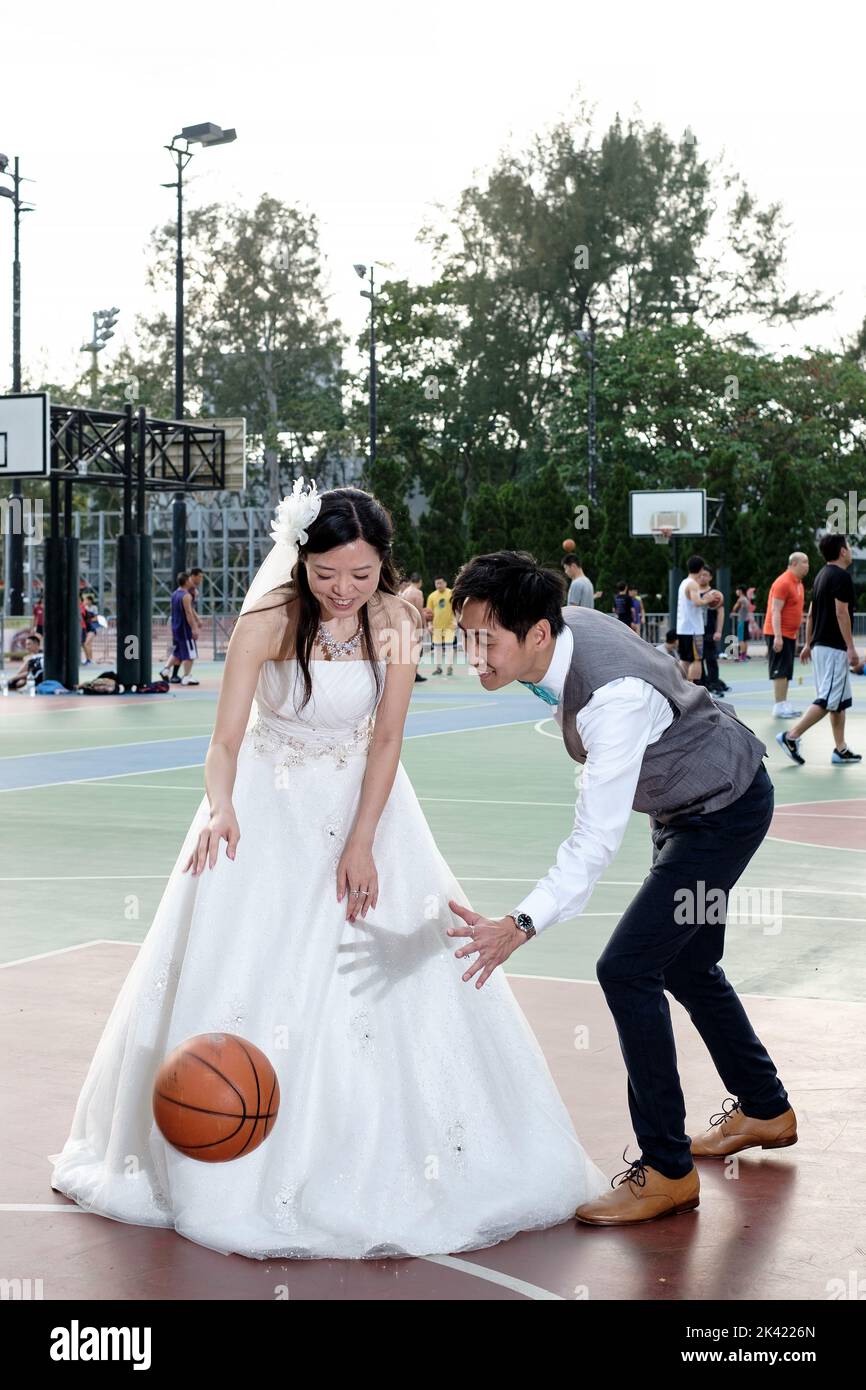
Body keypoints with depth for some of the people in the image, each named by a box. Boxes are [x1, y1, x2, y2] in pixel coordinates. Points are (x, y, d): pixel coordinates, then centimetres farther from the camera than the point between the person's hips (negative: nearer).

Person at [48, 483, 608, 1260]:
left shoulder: (394, 622, -13)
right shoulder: (267, 622, -20)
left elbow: (387, 740, -11)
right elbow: (226, 739, -20)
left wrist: (361, 843, -20)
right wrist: (219, 810, -39)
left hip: (362, 800, 2)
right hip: (270, 808, -2)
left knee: (391, 975, 1)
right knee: (244, 976, -2)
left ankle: (384, 1158, 17)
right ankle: (247, 1165, 15)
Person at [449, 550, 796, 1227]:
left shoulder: (614, 697, -39)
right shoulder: (562, 625, -14)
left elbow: (597, 839, -42)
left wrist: (522, 925, -52)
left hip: (725, 810, -10)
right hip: (687, 803, 10)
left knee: (627, 969, -17)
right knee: (685, 965, 21)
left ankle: (667, 1169, -7)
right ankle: (765, 1111, 40)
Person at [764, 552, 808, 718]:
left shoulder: (798, 584, 14)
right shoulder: (783, 583, -15)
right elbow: (775, 611, -19)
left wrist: (796, 636, 22)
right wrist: (778, 636, -25)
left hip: (790, 635, 9)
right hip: (779, 635, -9)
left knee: (786, 673, 10)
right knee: (780, 671, -9)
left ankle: (784, 705, 13)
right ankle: (779, 707, -9)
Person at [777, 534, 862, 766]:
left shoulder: (822, 575, 15)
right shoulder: (841, 576, -12)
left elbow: (811, 614, 17)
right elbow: (841, 613, -18)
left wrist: (808, 644, 21)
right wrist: (851, 647, -18)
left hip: (819, 645, 10)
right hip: (834, 647, -10)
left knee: (840, 700, 12)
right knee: (829, 699, -10)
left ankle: (841, 750, 12)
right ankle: (791, 736, -14)